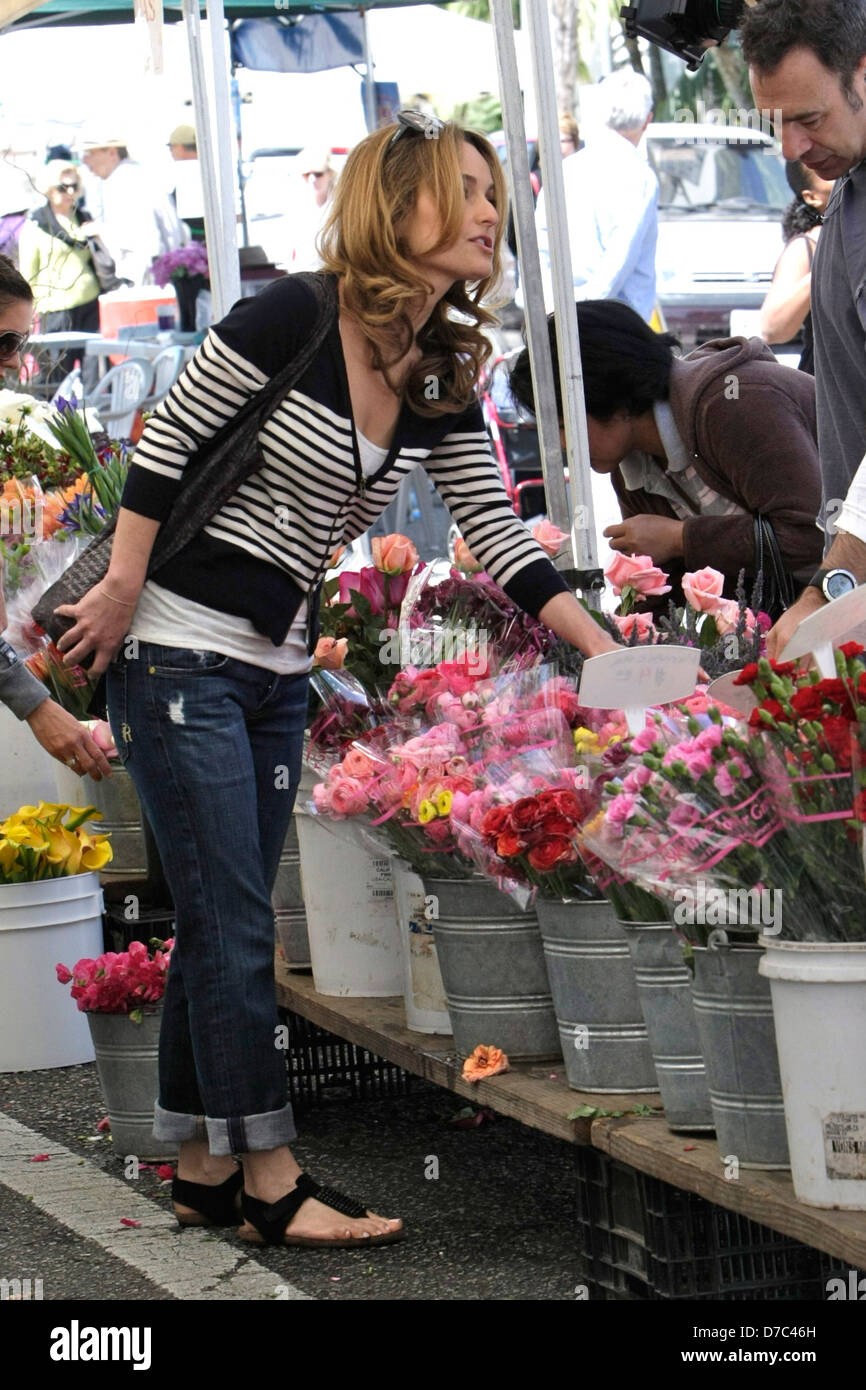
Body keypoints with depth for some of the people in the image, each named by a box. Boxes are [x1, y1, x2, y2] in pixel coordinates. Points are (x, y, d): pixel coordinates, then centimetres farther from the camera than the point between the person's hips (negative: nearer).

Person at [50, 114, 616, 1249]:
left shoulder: (441, 383, 5)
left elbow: (500, 533, 6)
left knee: (221, 923, 13)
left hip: (278, 670, 8)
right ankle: (272, 1186, 0)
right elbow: (164, 446, -11)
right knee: (233, 925, -5)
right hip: (181, 656, -8)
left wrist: (610, 656, -1)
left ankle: (203, 1168, 21)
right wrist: (123, 592, -12)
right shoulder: (291, 319, -16)